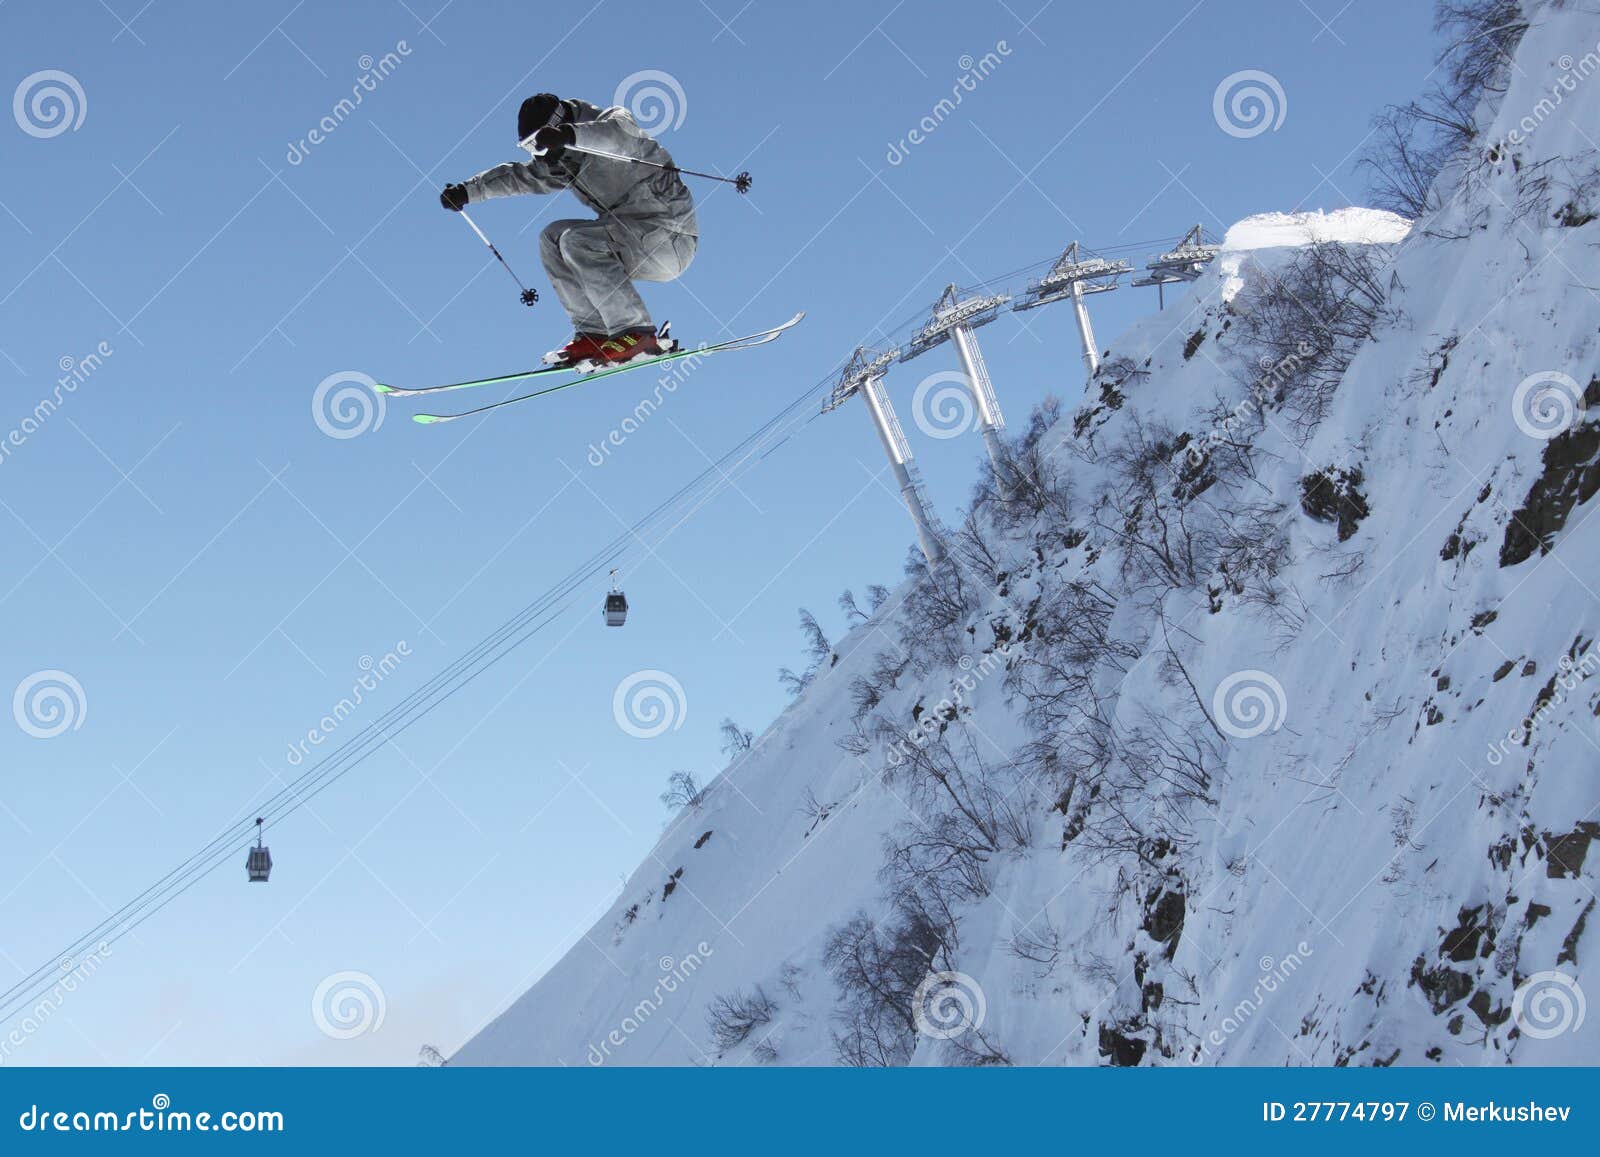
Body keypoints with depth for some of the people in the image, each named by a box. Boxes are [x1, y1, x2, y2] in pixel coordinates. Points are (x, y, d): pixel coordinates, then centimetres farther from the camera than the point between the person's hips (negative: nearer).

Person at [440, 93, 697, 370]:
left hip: (671, 235, -9)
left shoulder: (612, 120, -11)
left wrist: (568, 135, -51)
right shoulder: (568, 161, 14)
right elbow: (519, 176, 24)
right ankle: (596, 334, -2)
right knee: (553, 237, 5)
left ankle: (637, 335, -25)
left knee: (578, 241, -24)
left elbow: (621, 135, -36)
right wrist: (467, 191, 14)